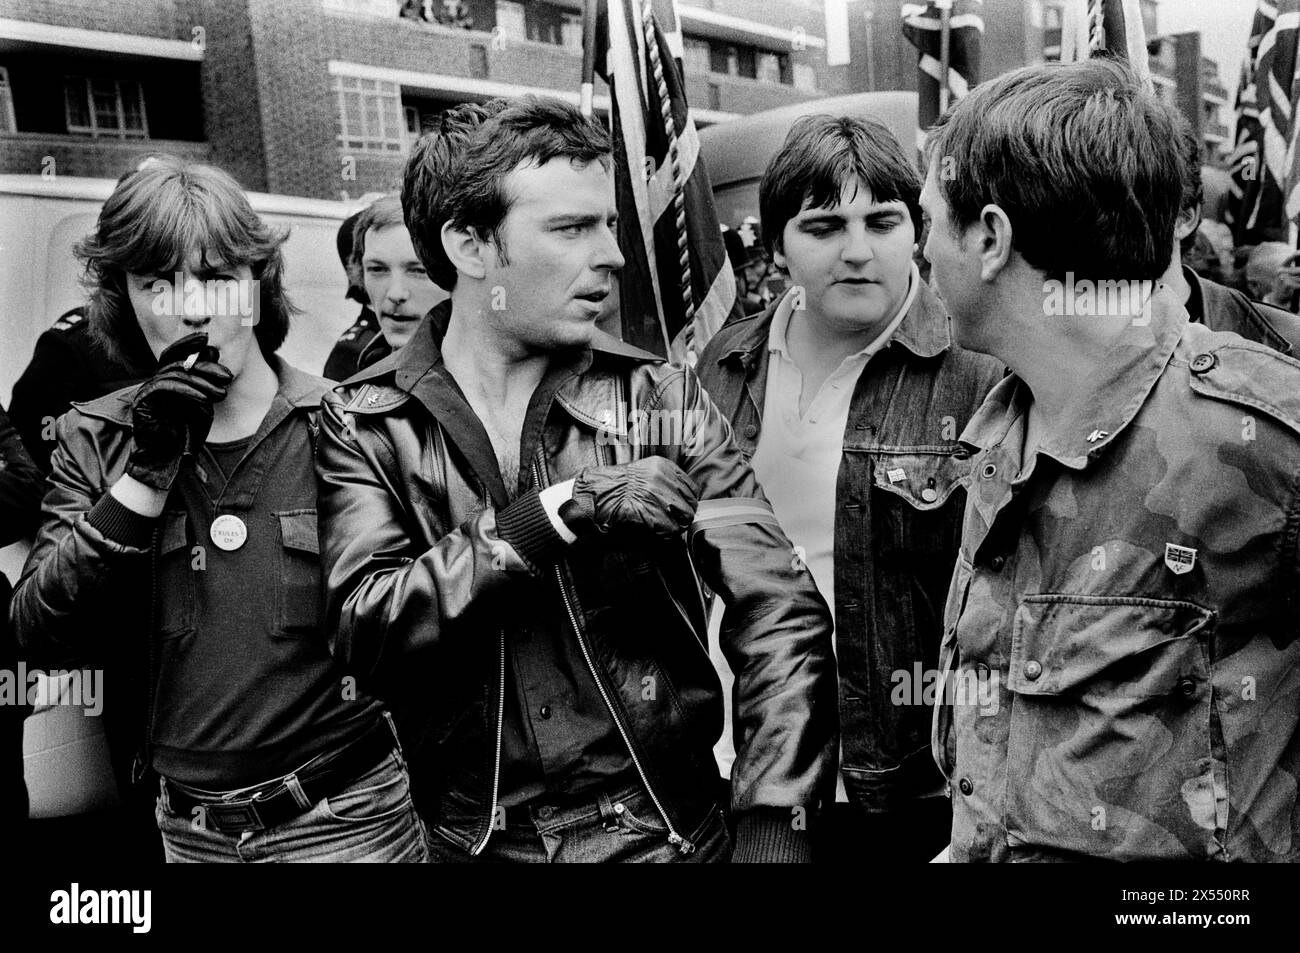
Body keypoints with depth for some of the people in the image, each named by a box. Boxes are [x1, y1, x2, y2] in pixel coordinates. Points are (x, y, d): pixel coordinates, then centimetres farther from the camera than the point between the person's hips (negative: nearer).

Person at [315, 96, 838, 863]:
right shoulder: (365, 424, -6)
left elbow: (781, 614, -10)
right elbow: (368, 628, -19)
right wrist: (558, 513, -28)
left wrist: (774, 818, -19)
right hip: (472, 838, 1)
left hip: (666, 829, 0)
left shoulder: (659, 396, -6)